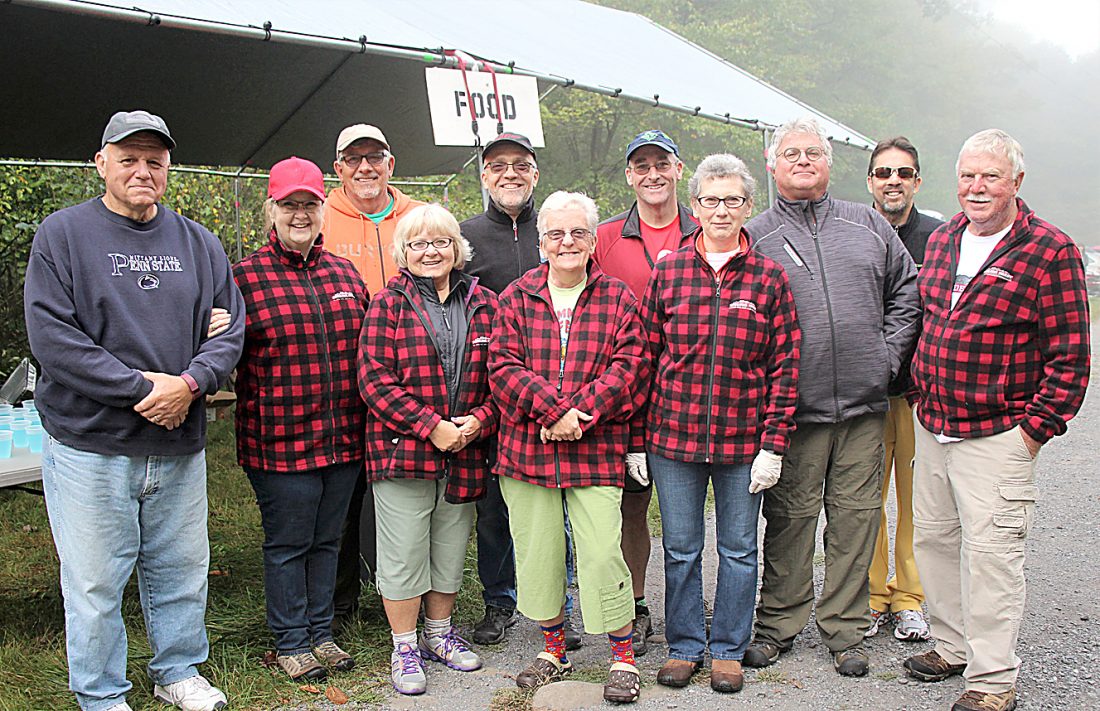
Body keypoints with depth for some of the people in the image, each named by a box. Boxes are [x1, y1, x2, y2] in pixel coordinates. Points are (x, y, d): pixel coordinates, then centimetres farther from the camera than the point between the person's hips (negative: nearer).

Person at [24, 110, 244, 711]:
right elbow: (50, 334, -11)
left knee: (181, 570, 15)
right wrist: (140, 388, -15)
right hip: (89, 443, -3)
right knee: (94, 581, 6)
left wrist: (189, 383, -13)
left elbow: (230, 328, 6)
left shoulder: (198, 243, 10)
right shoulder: (63, 234, -1)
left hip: (180, 445, 4)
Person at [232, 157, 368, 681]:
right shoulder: (245, 277, -5)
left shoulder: (345, 273, 11)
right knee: (287, 543, 7)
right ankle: (290, 642, 24)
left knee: (326, 539, 16)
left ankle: (321, 633, 31)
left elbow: (366, 349, 19)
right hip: (280, 440, -5)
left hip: (344, 439, 5)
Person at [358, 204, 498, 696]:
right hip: (402, 451, -3)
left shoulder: (484, 304, 8)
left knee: (451, 549, 15)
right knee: (403, 554, 3)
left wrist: (479, 420, -11)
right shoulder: (388, 305, -2)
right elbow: (375, 379, -9)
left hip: (465, 453, 3)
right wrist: (431, 427, -16)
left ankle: (440, 633, 34)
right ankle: (405, 647, 20)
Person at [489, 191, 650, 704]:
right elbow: (503, 367, -2)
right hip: (525, 449, 2)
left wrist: (581, 413, -16)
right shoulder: (516, 298, 8)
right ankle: (553, 650, 30)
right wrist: (552, 410, -16)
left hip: (596, 451, -2)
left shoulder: (617, 298, 5)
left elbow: (628, 368, -3)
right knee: (537, 552, 10)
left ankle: (623, 656, 14)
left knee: (602, 554, -5)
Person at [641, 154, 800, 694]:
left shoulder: (769, 278, 0)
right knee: (681, 549, 11)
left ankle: (728, 650, 28)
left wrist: (772, 444, -7)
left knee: (739, 549, 11)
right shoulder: (668, 273, 2)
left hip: (743, 441, 0)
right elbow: (647, 356, 4)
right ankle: (684, 646, 28)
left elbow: (784, 367, -1)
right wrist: (637, 436, 1)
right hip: (674, 435, 1)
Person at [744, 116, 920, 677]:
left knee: (857, 515, 7)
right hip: (794, 405, -3)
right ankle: (778, 625, 20)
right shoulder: (753, 237, 3)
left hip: (864, 401, 3)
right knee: (791, 515, 4)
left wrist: (887, 357, 4)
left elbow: (907, 293, 15)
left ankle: (844, 629, 20)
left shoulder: (867, 225, 12)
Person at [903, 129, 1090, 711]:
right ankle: (953, 647, 32)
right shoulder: (941, 240, 9)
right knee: (932, 537, 14)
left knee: (990, 551, -3)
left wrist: (1035, 428, -12)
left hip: (997, 437, -6)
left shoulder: (1051, 251, -10)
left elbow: (1069, 354, -10)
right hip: (930, 425, 7)